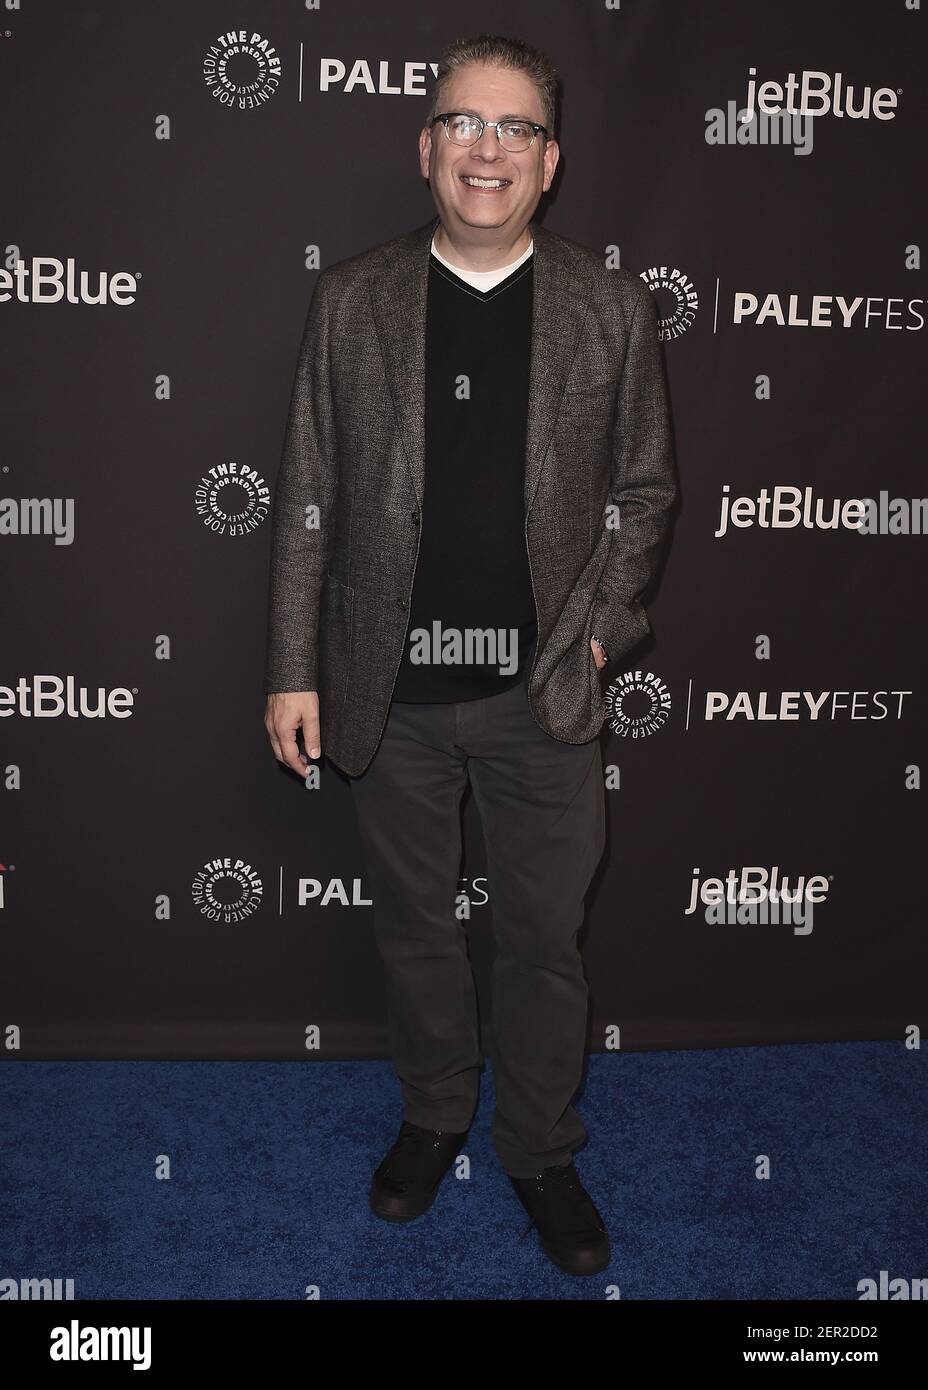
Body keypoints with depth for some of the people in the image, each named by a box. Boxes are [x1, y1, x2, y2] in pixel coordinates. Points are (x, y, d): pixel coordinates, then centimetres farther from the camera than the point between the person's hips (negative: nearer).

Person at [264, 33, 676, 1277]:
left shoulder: (613, 308, -1)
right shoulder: (351, 301, 0)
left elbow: (644, 487, 6)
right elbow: (308, 499, 1)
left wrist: (597, 624, -5)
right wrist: (294, 669, -1)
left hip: (545, 694, 0)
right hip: (391, 693, 1)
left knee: (545, 939, 12)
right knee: (413, 925, 17)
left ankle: (542, 1151, 35)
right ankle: (433, 1114, 42)